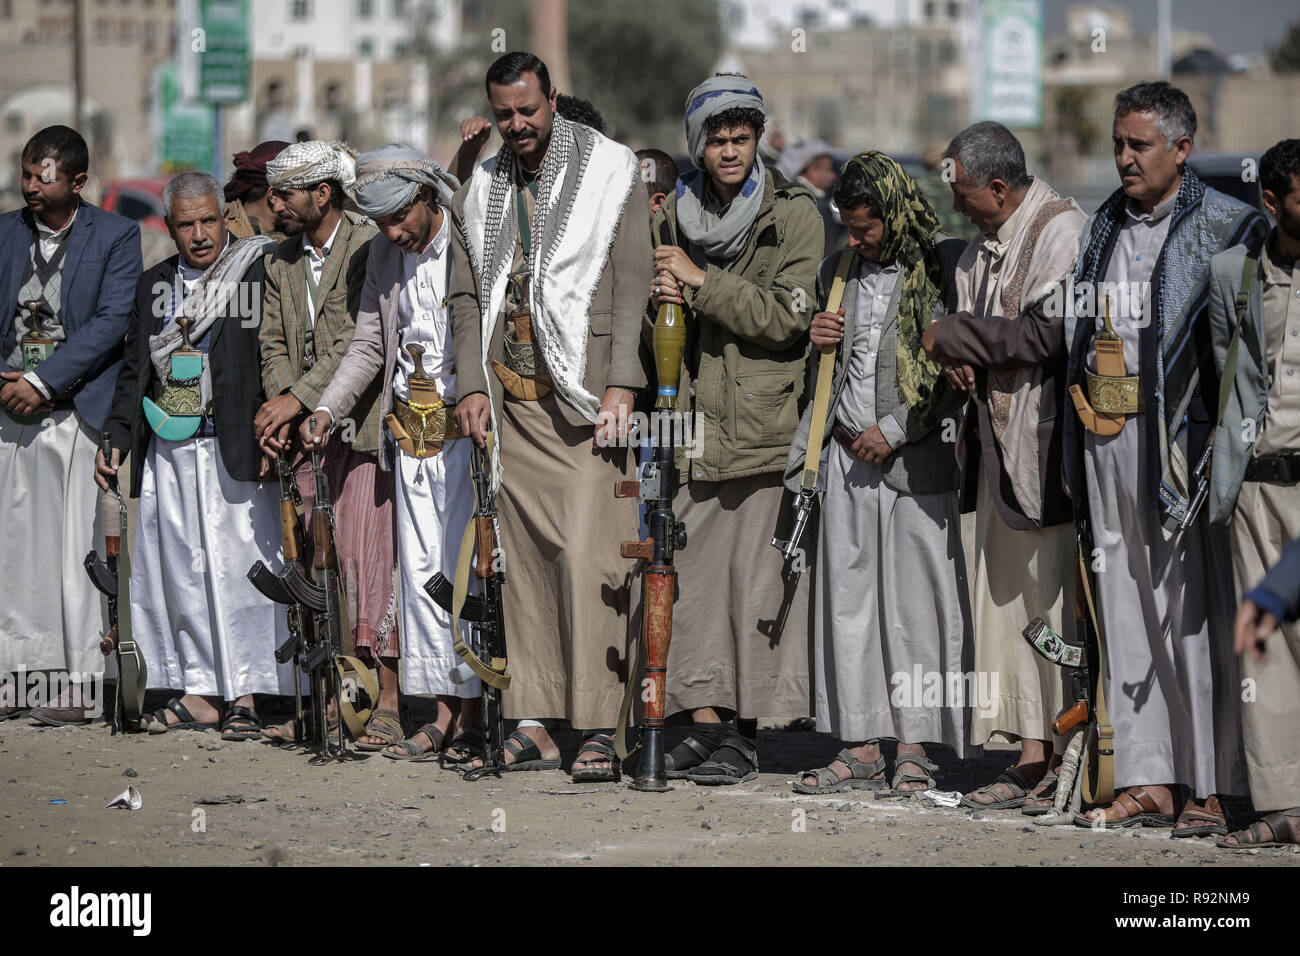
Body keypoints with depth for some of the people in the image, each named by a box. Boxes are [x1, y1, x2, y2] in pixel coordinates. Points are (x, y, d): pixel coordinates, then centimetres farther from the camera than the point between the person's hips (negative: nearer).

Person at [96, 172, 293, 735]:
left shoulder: (258, 273, -2)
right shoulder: (154, 286, 16)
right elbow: (134, 370, 21)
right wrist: (116, 438, 13)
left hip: (231, 450, -6)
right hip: (167, 453, 6)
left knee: (235, 567, -5)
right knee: (180, 569, 6)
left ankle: (244, 695, 0)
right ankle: (200, 694, 12)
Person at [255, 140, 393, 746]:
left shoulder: (368, 248, -8)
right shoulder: (282, 262, 16)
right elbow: (275, 343, 15)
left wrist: (299, 397, -16)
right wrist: (280, 410, -3)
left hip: (362, 427, -7)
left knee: (364, 558, -12)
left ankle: (390, 701, -9)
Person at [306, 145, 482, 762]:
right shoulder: (383, 255, 12)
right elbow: (368, 345, 18)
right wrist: (327, 410, 6)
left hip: (465, 426, -7)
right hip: (411, 428, 7)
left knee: (462, 565, -8)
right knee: (419, 570, 5)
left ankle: (471, 715, -3)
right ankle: (445, 713, 10)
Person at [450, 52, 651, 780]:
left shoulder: (609, 170, 1)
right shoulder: (483, 189, 15)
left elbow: (632, 281, -4)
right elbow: (468, 293, 18)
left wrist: (622, 383, -12)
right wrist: (472, 384, 6)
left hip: (584, 393, -5)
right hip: (513, 394, 5)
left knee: (587, 553, -12)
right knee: (526, 557, 4)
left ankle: (598, 727, -12)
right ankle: (535, 721, 7)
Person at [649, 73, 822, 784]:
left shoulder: (794, 214, -2)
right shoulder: (676, 214, 12)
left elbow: (785, 317, -11)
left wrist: (702, 282, -13)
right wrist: (661, 304, -1)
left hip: (766, 424, -5)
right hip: (693, 425, 5)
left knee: (758, 576, -4)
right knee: (687, 573, 2)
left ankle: (746, 734, 3)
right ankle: (704, 723, 9)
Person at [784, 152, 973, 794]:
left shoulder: (941, 270, -6)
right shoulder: (839, 271, 14)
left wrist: (895, 429, -11)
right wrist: (817, 339, 4)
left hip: (915, 459, -6)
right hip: (846, 453, 6)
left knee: (914, 600, -3)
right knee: (847, 598, 4)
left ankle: (914, 747, 4)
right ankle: (862, 746, 8)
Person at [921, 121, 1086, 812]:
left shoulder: (1061, 230, -11)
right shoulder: (983, 248, 16)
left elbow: (1048, 332, -19)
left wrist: (952, 338, -10)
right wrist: (960, 361, 2)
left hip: (1048, 447, -9)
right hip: (1001, 445, 9)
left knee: (1054, 598, -8)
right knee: (1005, 599, 7)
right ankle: (1032, 755, 11)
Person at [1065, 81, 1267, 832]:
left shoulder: (1224, 227, -5)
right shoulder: (1105, 228, 16)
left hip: (1180, 435, -7)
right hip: (1106, 434, 7)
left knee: (1194, 611, -5)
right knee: (1125, 610, 7)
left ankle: (1214, 789, 0)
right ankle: (1149, 779, 13)